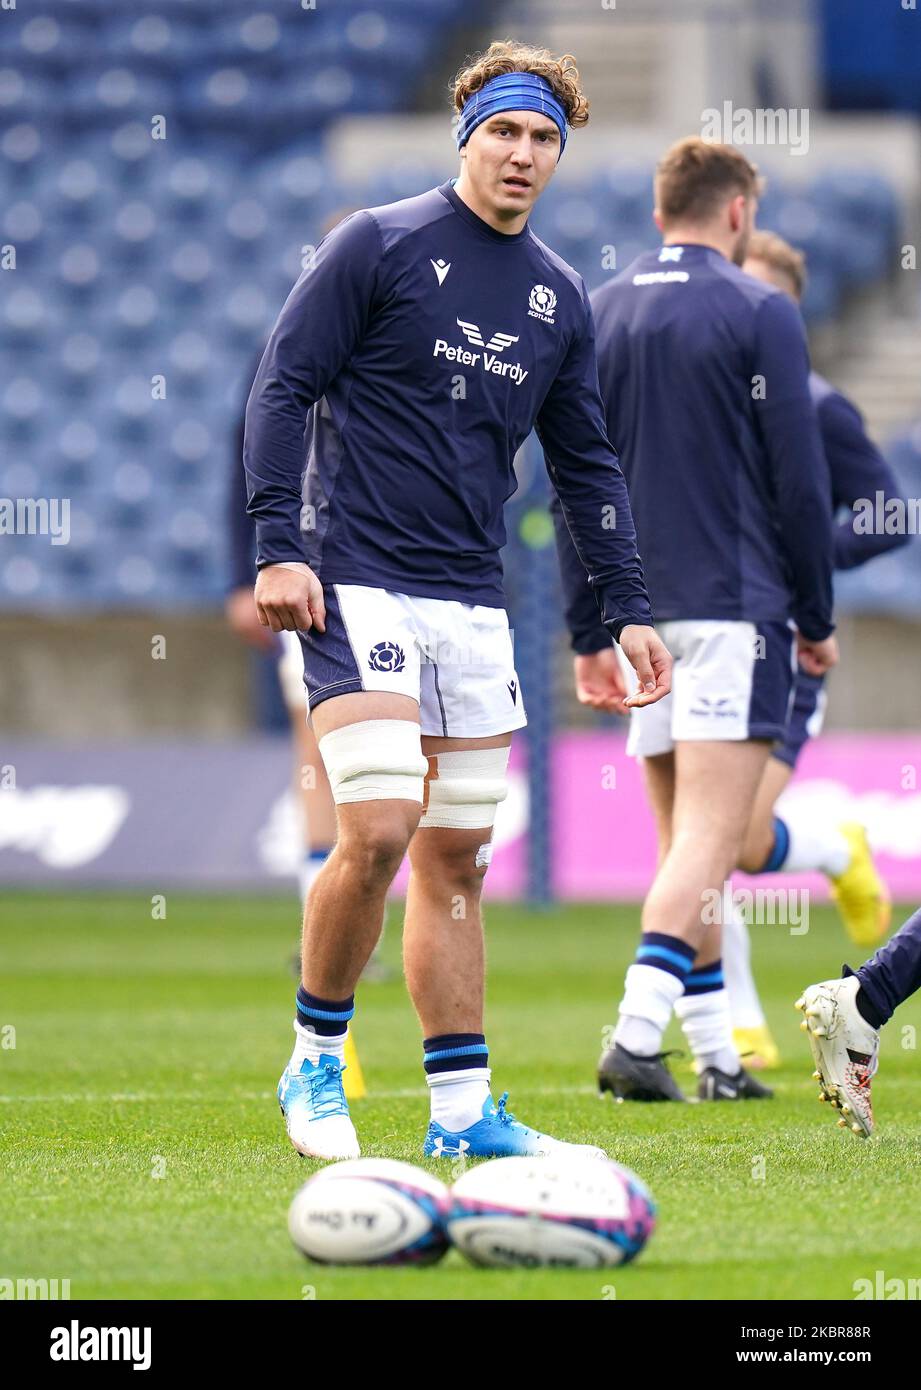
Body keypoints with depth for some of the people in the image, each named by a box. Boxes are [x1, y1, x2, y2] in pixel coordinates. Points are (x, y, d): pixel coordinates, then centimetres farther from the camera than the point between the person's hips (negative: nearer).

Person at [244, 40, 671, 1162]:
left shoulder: (558, 297, 13)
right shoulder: (378, 246, -3)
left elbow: (585, 465, 21)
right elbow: (282, 388, -5)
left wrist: (626, 607, 15)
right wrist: (277, 546, -14)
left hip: (473, 600, 6)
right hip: (357, 584, -6)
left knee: (457, 857, 6)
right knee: (377, 830, -17)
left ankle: (461, 1107, 10)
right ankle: (315, 1063, 1)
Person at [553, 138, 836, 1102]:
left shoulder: (593, 317, 10)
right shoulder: (759, 314, -5)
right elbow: (799, 480, -6)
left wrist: (589, 633, 15)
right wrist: (816, 617, 3)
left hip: (637, 615, 6)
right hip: (734, 606, -6)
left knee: (683, 842, 12)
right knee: (708, 842, -10)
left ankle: (716, 1054, 13)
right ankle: (637, 1038, -23)